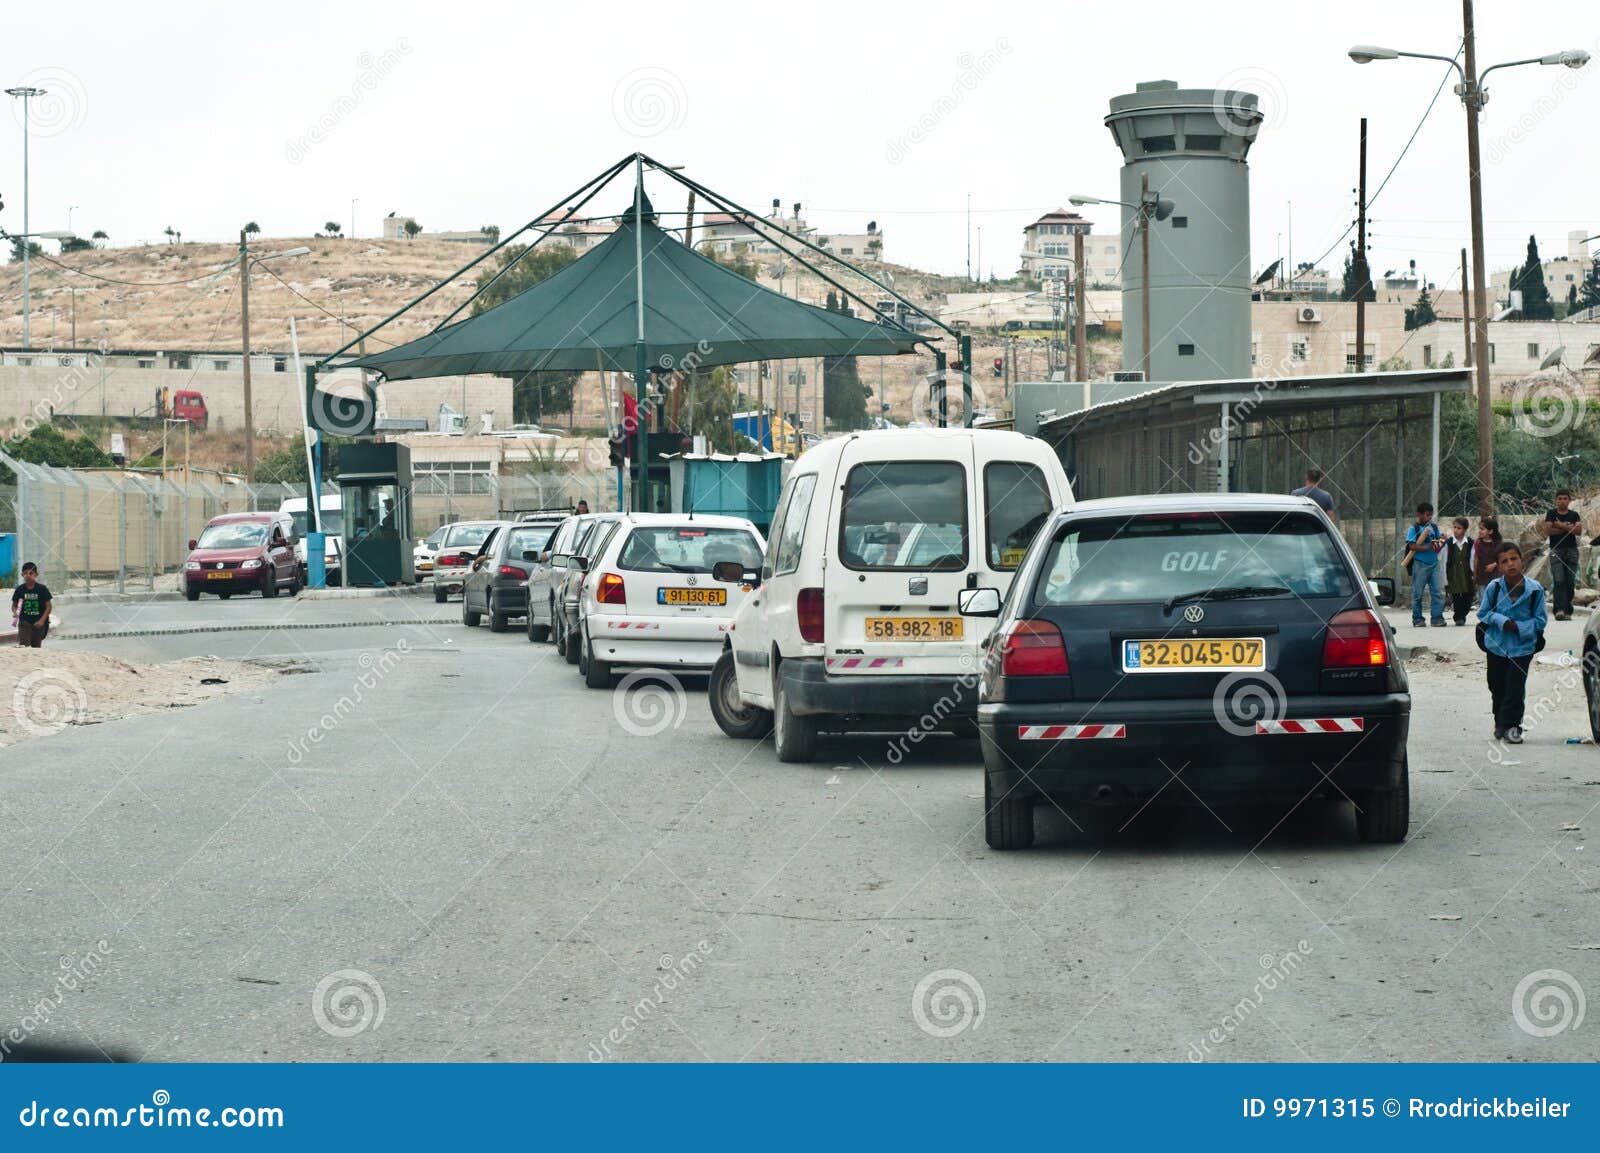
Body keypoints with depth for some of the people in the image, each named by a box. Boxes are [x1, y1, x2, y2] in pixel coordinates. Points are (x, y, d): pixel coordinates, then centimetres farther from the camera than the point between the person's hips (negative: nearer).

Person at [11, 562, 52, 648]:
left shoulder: (42, 589, -5)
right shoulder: (20, 590, -1)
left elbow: (48, 606, -3)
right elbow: (14, 606, 8)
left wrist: (42, 620, -13)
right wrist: (15, 613, -15)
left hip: (38, 623, 0)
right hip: (25, 622, 0)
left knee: (36, 646, 9)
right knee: (23, 645, -16)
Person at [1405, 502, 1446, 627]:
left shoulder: (1434, 527, 12)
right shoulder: (1413, 529, -3)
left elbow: (1438, 545, 16)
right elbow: (1411, 546, -13)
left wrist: (1441, 543, -7)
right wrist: (1426, 548, -24)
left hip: (1434, 563, 4)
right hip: (1420, 564, -4)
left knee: (1438, 591, -3)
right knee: (1417, 593, 2)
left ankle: (1437, 618, -1)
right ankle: (1417, 619, 10)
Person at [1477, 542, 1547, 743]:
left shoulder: (1535, 589, -10)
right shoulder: (1493, 587, -8)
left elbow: (1539, 620, -4)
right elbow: (1483, 613, 0)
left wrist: (1519, 627, -18)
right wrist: (1501, 621, -17)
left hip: (1521, 647, -2)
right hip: (1496, 646, 2)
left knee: (1515, 688, -7)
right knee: (1497, 688, 12)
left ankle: (1509, 725, 7)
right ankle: (1502, 724, 30)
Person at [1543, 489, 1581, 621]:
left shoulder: (1574, 515, 12)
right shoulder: (1551, 514, 8)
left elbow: (1579, 530, -3)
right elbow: (1547, 530, -6)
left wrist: (1561, 526, -9)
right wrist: (1569, 528, -3)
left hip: (1571, 550, 2)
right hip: (1556, 550, -2)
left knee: (1570, 582, -1)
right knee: (1558, 580, -15)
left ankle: (1567, 611, 3)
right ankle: (1559, 610, -24)